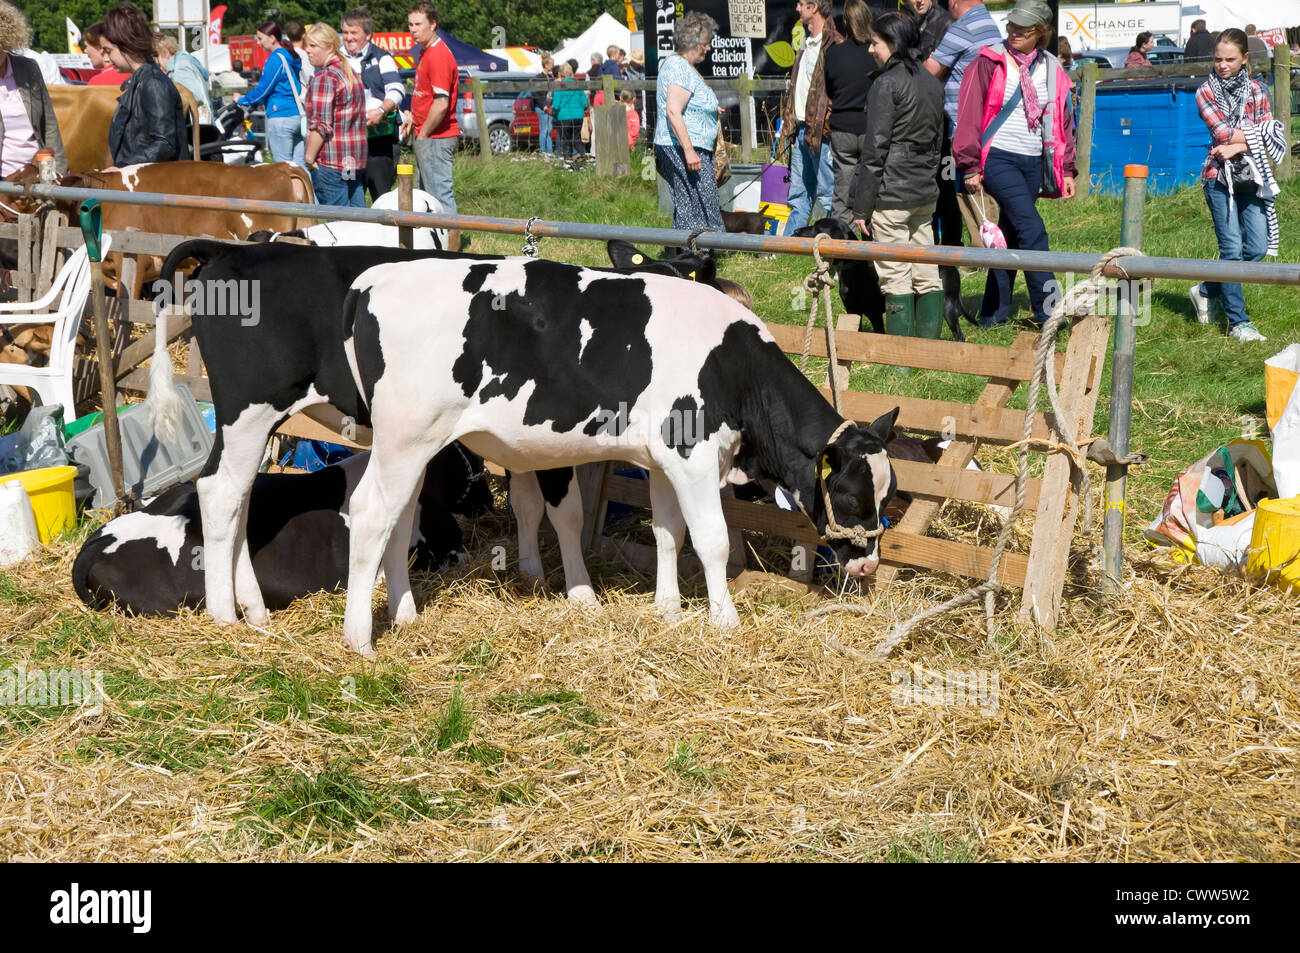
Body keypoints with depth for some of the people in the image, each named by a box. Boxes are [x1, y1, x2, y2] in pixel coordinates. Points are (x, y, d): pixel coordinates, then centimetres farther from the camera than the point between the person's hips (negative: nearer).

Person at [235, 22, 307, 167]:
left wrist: (242, 100, 6)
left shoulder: (276, 59, -12)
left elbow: (263, 89, -10)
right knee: (299, 166, 6)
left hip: (281, 117, -8)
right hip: (297, 116, 8)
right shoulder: (291, 56, 15)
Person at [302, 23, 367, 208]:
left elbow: (320, 126, -18)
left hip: (330, 163, -9)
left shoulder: (324, 78, -12)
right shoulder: (351, 73, 17)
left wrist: (309, 158, -11)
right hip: (357, 161, 9)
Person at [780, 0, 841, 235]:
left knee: (828, 196, -3)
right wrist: (788, 121, 18)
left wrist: (826, 125, -20)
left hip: (821, 131, -9)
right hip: (802, 130, 9)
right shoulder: (807, 43, 18)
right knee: (798, 196, 12)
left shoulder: (835, 45, -12)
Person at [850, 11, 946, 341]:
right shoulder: (932, 82, 12)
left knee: (896, 279, -4)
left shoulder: (887, 83, -12)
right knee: (927, 276, 9)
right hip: (925, 192, 8)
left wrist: (862, 206, -10)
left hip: (892, 195, -8)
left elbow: (875, 149, -13)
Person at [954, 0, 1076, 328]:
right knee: (1032, 227, -17)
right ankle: (1048, 309, -17)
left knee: (1011, 234, 8)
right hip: (997, 158, -5)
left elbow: (1062, 121, 15)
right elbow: (969, 114, -6)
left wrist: (1066, 169, 11)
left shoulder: (1050, 69, 10)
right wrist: (970, 166, -9)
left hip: (1032, 162, 5)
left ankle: (993, 314, 16)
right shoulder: (989, 62, -5)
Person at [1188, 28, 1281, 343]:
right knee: (1232, 248, -7)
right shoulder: (1206, 92, 1)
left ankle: (1207, 290, 21)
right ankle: (1238, 321, 0)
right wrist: (1259, 132, -8)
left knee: (1257, 247, 0)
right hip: (1219, 176, -4)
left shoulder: (1256, 91, 9)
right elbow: (1223, 133, -11)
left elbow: (1269, 139, 0)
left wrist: (1236, 147, -14)